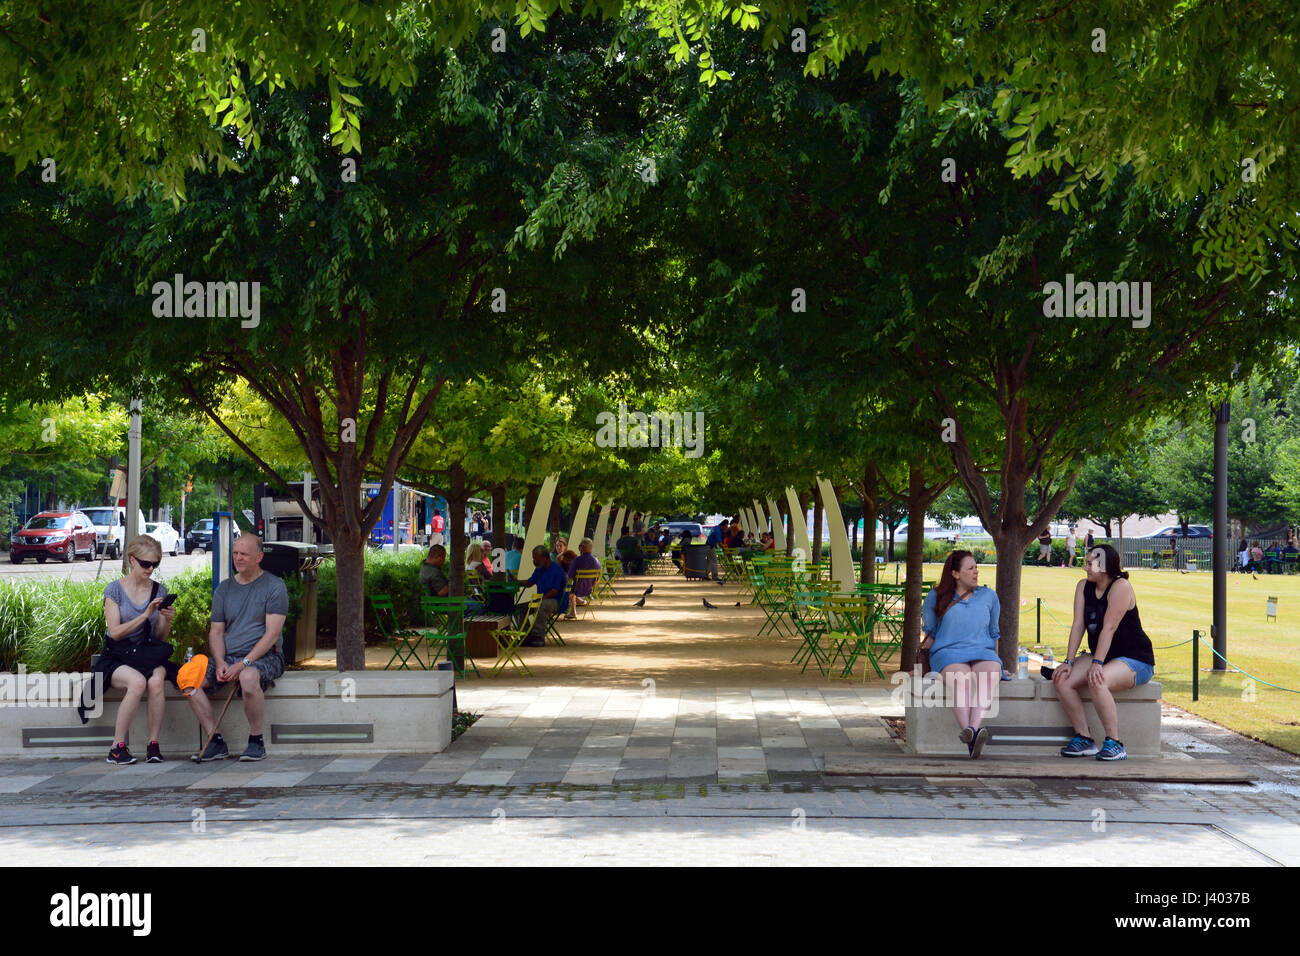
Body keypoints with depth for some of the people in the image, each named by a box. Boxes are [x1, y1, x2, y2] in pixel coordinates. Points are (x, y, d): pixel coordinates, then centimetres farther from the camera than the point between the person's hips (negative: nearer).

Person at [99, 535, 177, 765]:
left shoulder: (159, 590, 8)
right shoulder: (115, 590, -2)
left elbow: (160, 636, 10)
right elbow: (115, 632, -11)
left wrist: (167, 620, -12)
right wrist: (145, 616, -20)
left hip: (148, 654, 3)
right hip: (117, 657, -3)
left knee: (156, 681, -32)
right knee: (137, 681, -35)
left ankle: (153, 744, -22)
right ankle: (117, 746, -24)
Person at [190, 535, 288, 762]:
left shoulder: (274, 586, -2)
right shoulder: (223, 589, 15)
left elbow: (272, 634, -10)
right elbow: (216, 631, 12)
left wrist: (244, 663, -19)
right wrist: (220, 663, -7)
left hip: (264, 656, -5)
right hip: (228, 658, 6)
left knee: (248, 677, -39)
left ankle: (256, 741, -19)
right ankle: (216, 742, -12)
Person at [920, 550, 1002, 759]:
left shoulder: (989, 595, 23)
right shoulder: (936, 598, 15)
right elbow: (931, 634, 21)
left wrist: (996, 660, 19)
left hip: (983, 653, 2)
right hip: (948, 653, -2)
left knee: (989, 676, -37)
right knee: (960, 680, -38)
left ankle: (973, 730, -57)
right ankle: (970, 737, -58)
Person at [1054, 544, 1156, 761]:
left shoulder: (1121, 587, -16)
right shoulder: (1084, 587, 5)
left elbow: (1109, 628, -24)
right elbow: (1078, 625, -1)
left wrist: (1097, 664, -30)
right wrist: (1069, 662, -10)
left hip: (1135, 660, -8)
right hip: (1101, 656, 8)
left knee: (1097, 682, -36)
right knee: (1061, 679, -16)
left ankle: (1114, 743, -26)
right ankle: (1084, 738, -10)